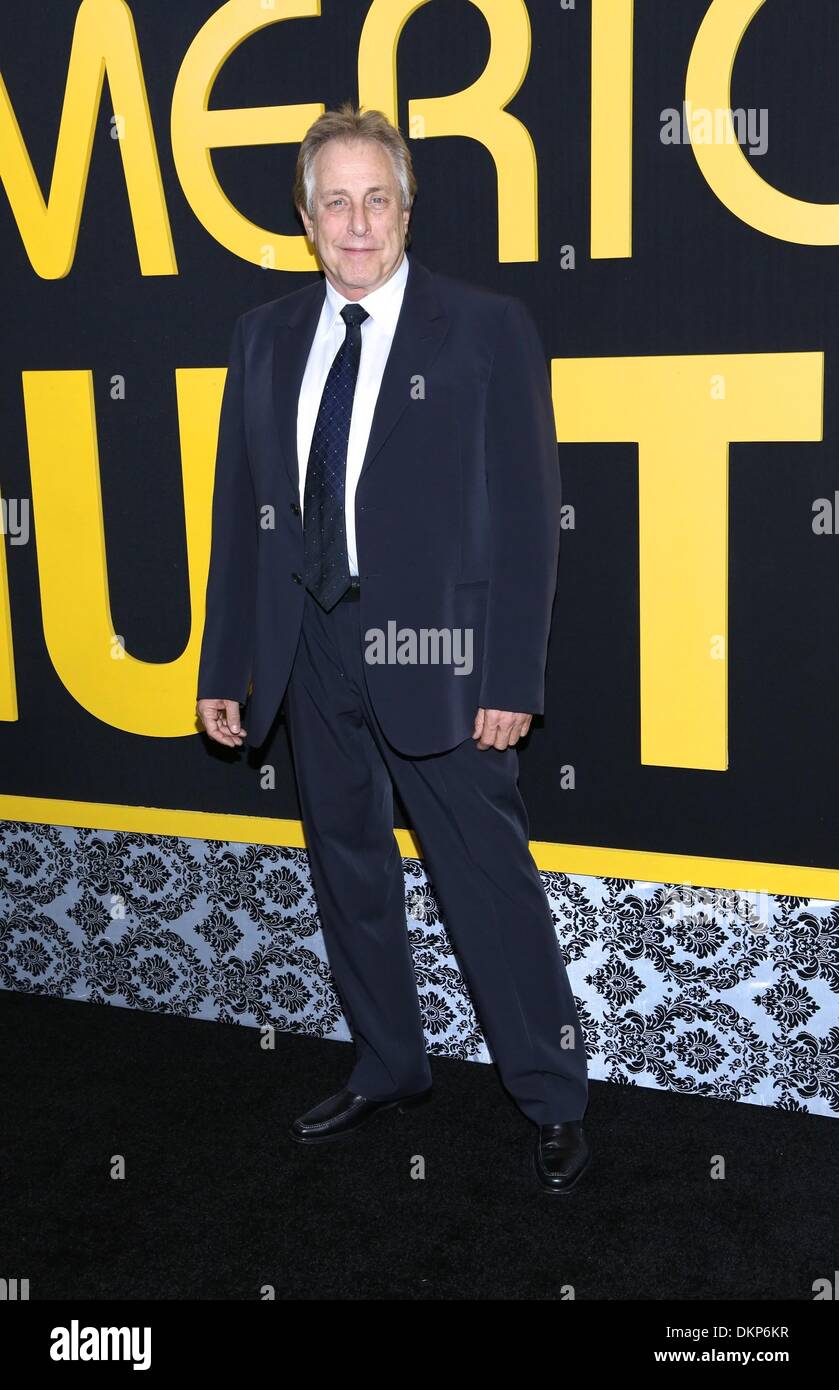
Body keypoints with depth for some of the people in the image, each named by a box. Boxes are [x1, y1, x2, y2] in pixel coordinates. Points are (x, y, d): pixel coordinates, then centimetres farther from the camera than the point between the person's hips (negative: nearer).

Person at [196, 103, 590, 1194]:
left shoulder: (488, 328, -5)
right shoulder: (266, 336, 9)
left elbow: (526, 516, -8)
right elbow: (241, 510, 10)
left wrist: (512, 678, -13)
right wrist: (225, 664, 8)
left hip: (432, 652, -5)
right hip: (311, 649, 5)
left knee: (490, 881, 1)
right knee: (349, 874, 16)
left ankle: (553, 1098, 20)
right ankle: (388, 1071, 35)